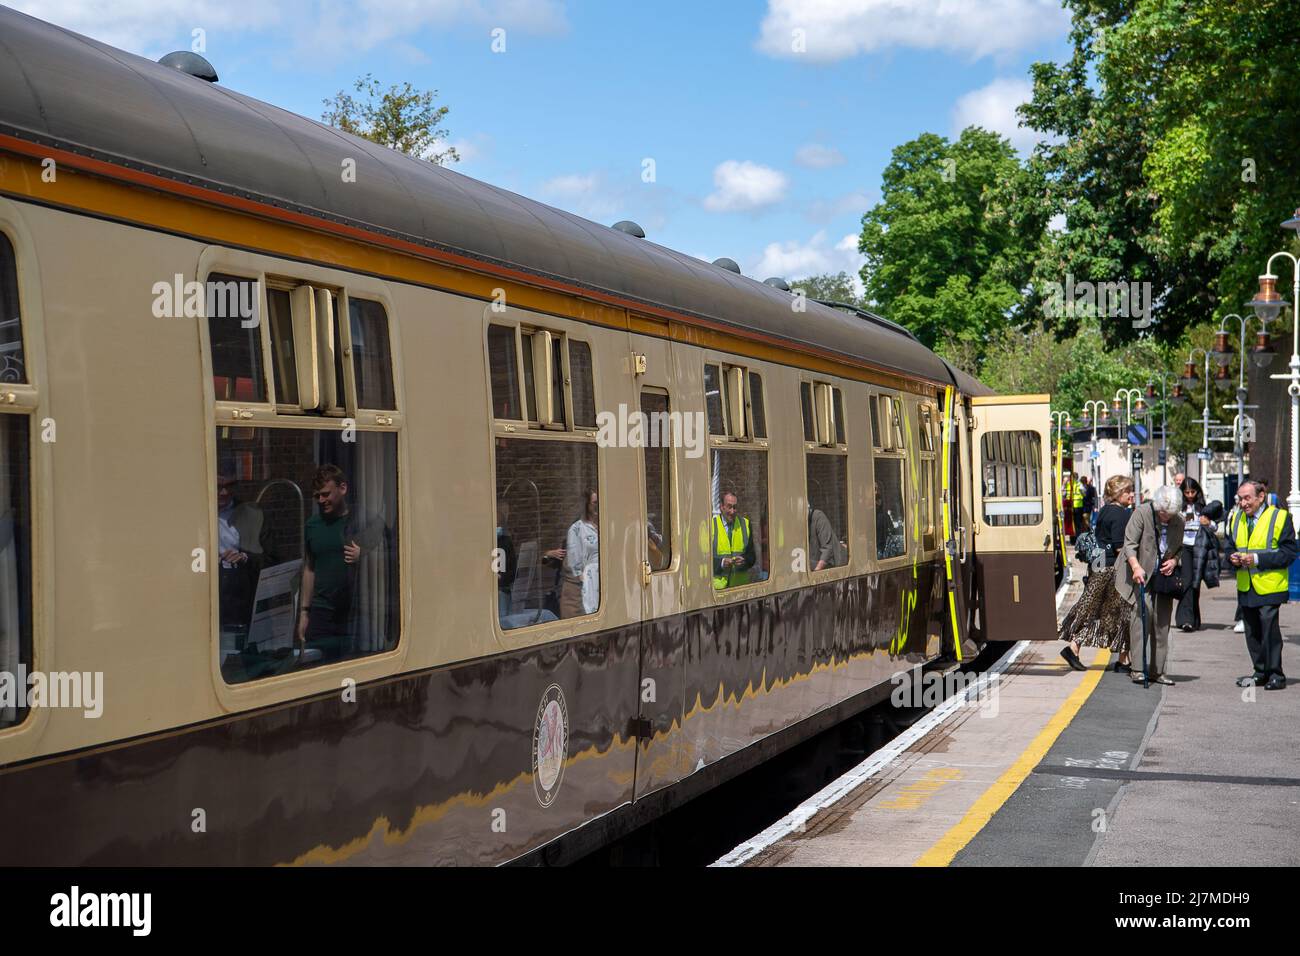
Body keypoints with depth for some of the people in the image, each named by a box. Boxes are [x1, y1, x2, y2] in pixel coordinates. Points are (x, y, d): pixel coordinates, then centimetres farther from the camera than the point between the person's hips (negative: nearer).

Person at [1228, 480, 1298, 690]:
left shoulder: (1279, 518, -7)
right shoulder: (1237, 520, 13)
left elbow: (1289, 552, -11)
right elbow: (1231, 546, 24)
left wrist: (1258, 559, -19)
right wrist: (1233, 558, 0)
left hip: (1269, 586, -6)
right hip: (1245, 586, 6)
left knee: (1269, 627, -10)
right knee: (1252, 630, 9)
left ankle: (1275, 674, -1)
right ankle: (1261, 672, 19)